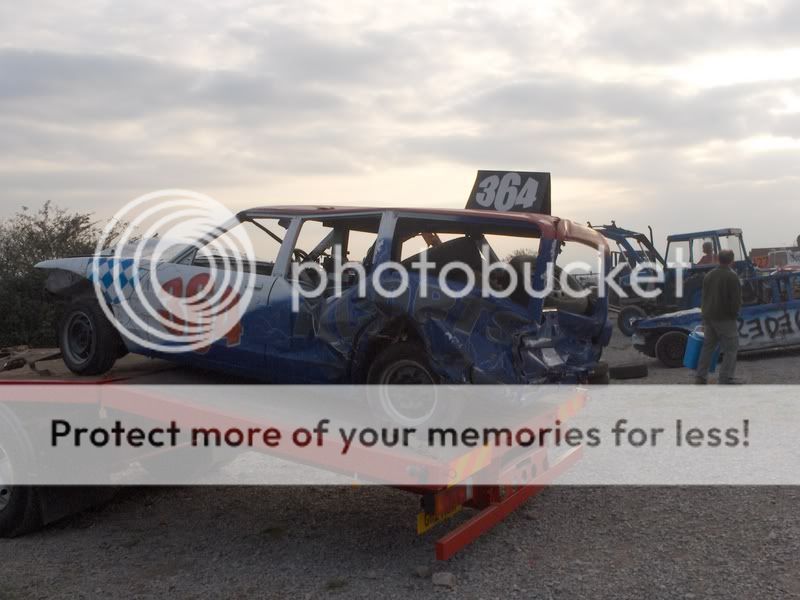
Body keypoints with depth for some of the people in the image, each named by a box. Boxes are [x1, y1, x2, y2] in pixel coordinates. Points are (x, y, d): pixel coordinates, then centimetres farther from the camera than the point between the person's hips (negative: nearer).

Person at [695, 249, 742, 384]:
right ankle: (725, 378, -5)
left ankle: (700, 376, 13)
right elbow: (737, 300, -14)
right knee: (731, 348, 0)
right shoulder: (732, 276, -12)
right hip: (725, 318, -7)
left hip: (709, 317, 7)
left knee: (708, 346, 15)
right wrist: (734, 314, 1)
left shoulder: (709, 276, 11)